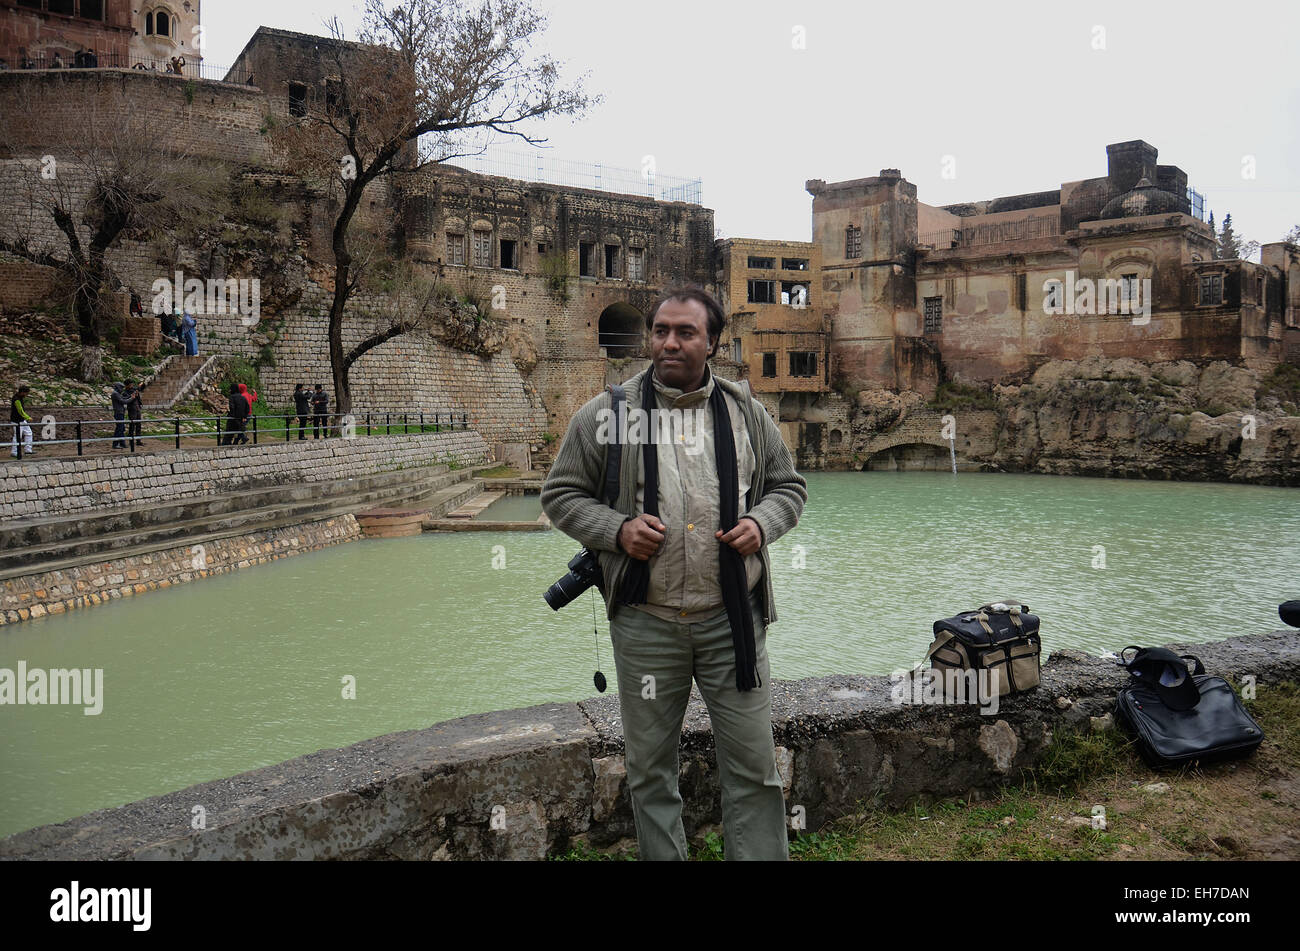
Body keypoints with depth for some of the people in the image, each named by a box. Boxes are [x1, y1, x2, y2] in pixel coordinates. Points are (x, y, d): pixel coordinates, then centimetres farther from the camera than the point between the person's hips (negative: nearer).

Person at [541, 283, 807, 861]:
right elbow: (560, 495, 5)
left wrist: (762, 523, -6)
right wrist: (616, 528, -12)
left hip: (731, 619, 1)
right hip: (644, 623, 0)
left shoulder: (745, 412, 6)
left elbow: (788, 486, 15)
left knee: (753, 765, 8)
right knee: (650, 769, 13)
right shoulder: (605, 414, 0)